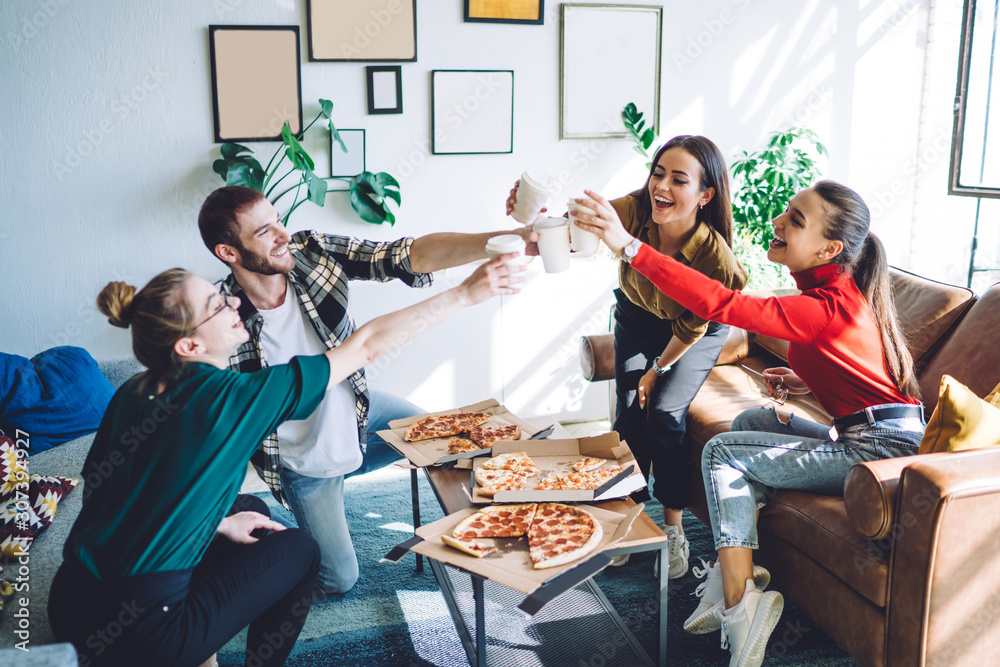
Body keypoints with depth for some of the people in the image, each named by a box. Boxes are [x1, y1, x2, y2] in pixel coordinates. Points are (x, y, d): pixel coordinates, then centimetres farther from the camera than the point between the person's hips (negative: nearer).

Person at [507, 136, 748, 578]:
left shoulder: (715, 256, -36)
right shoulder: (633, 212, -33)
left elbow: (691, 328, -19)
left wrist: (658, 370, -6)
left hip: (698, 332, -2)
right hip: (637, 317, 3)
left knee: (666, 412, -15)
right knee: (629, 412, -8)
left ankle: (673, 528, 3)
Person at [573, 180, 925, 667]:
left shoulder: (825, 308, -23)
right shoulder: (839, 293, 7)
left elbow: (720, 303, -32)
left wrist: (629, 247, -35)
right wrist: (808, 381, 9)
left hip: (882, 447, -10)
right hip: (867, 432, 10)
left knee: (723, 453, -7)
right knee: (752, 422, 16)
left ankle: (739, 608, -5)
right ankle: (730, 577, 12)